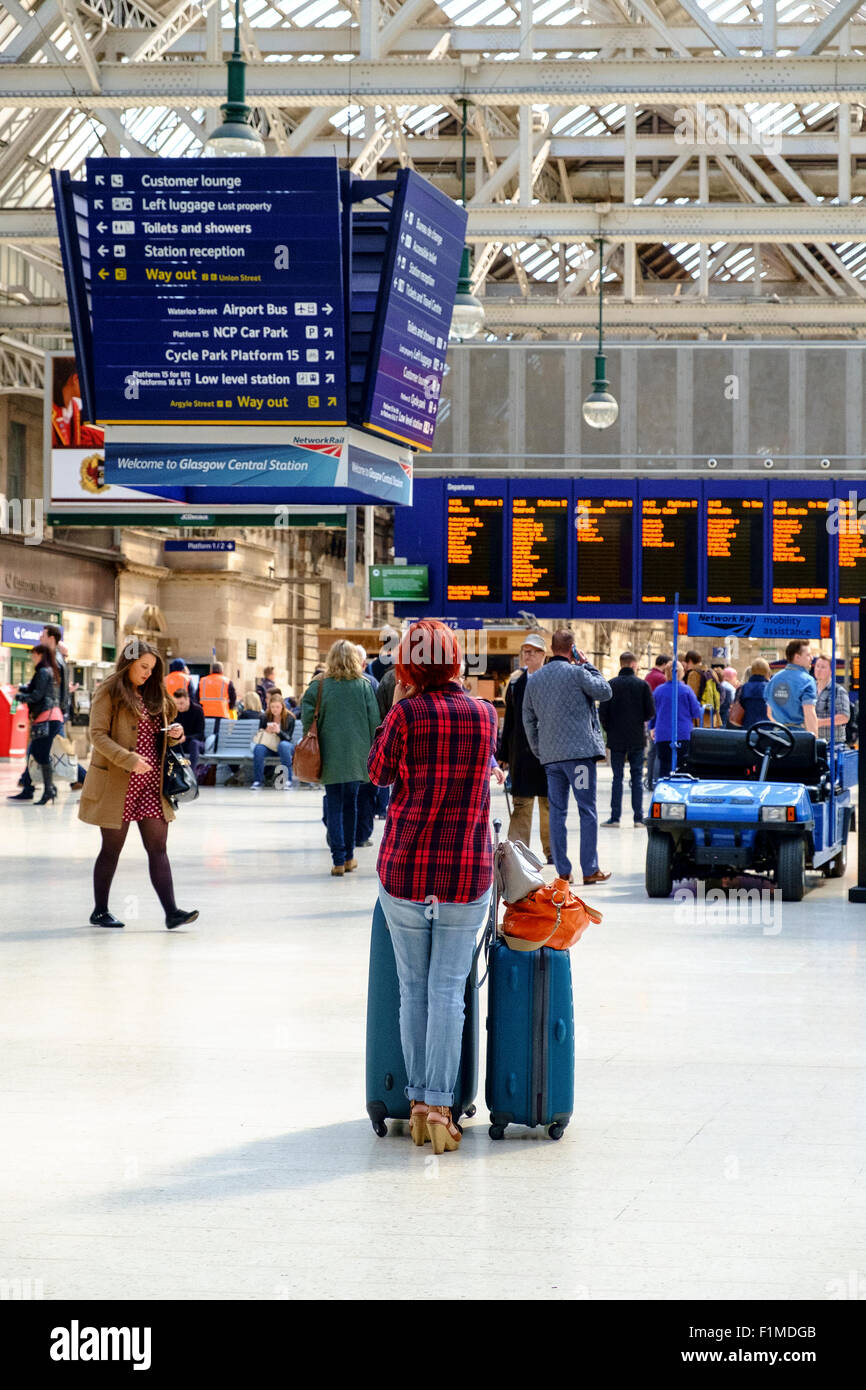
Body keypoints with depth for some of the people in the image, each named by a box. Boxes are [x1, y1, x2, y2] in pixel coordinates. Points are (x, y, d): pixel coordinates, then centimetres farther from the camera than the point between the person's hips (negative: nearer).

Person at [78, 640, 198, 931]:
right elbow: (98, 735, -13)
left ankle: (171, 912, -8)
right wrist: (129, 759, -25)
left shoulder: (155, 694, 15)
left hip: (151, 785, 5)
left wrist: (175, 734, -1)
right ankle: (100, 911, 17)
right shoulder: (108, 693, -5)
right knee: (112, 848, 4)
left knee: (158, 848, -2)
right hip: (117, 784, -5)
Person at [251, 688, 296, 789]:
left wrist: (279, 731, -29)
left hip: (284, 744, -2)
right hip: (269, 746, 2)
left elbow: (288, 738, -8)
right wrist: (266, 731, -21)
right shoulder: (264, 717, 2)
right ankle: (257, 780, -27)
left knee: (283, 745, -38)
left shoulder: (289, 718, -4)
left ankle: (287, 780, -36)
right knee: (259, 747, -32)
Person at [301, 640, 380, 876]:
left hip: (330, 753, -1)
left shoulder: (320, 685, -5)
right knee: (350, 803, 13)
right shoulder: (364, 686, -1)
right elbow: (374, 720, 0)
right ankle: (348, 857, 19)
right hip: (356, 753, 1)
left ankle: (338, 860, -6)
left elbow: (308, 715, -11)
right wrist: (372, 749, 10)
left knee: (334, 806, 2)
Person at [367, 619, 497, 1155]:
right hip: (468, 874, 1)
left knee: (413, 989, 10)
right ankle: (440, 1107, -4)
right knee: (448, 990, 2)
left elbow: (379, 772, 6)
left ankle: (418, 1102, 13)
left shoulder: (408, 714, -9)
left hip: (405, 869, -1)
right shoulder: (485, 714, 1)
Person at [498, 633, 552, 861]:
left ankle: (551, 851, 16)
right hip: (520, 752, 3)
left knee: (548, 802, 5)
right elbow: (509, 720, 12)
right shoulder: (515, 684, 10)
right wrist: (502, 754, 9)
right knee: (521, 803, 0)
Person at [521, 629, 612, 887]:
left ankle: (563, 871, 6)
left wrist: (538, 750, 22)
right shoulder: (576, 672, -8)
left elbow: (528, 718, 15)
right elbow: (605, 692, 2)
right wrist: (587, 665, 9)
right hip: (579, 750, -5)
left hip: (550, 755, 5)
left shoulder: (534, 679, 10)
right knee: (587, 811, 0)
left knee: (557, 811, 7)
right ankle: (590, 870, -1)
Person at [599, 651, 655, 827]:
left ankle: (615, 817, 2)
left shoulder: (611, 684, -4)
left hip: (616, 739, 0)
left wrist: (608, 729, 10)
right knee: (637, 776, 6)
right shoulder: (642, 685, -4)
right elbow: (651, 712, -5)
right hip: (637, 738, 0)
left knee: (617, 777, 5)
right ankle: (638, 817, 3)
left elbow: (602, 712, -6)